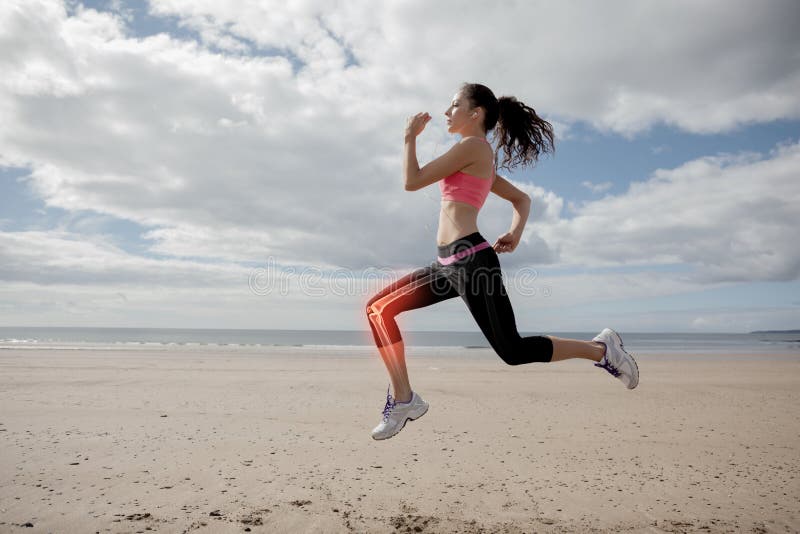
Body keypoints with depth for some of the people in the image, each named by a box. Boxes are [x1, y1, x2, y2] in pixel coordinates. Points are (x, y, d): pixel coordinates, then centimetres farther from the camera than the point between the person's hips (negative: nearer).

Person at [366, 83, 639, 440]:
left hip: (470, 260, -10)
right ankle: (404, 398, 6)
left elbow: (412, 181, -7)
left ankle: (600, 349, 15)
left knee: (513, 351, -3)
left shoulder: (472, 145, -5)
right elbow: (522, 199, 30)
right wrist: (516, 232, 16)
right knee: (379, 309, 4)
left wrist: (410, 137, 6)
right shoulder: (481, 160, 24)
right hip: (449, 264, 10)